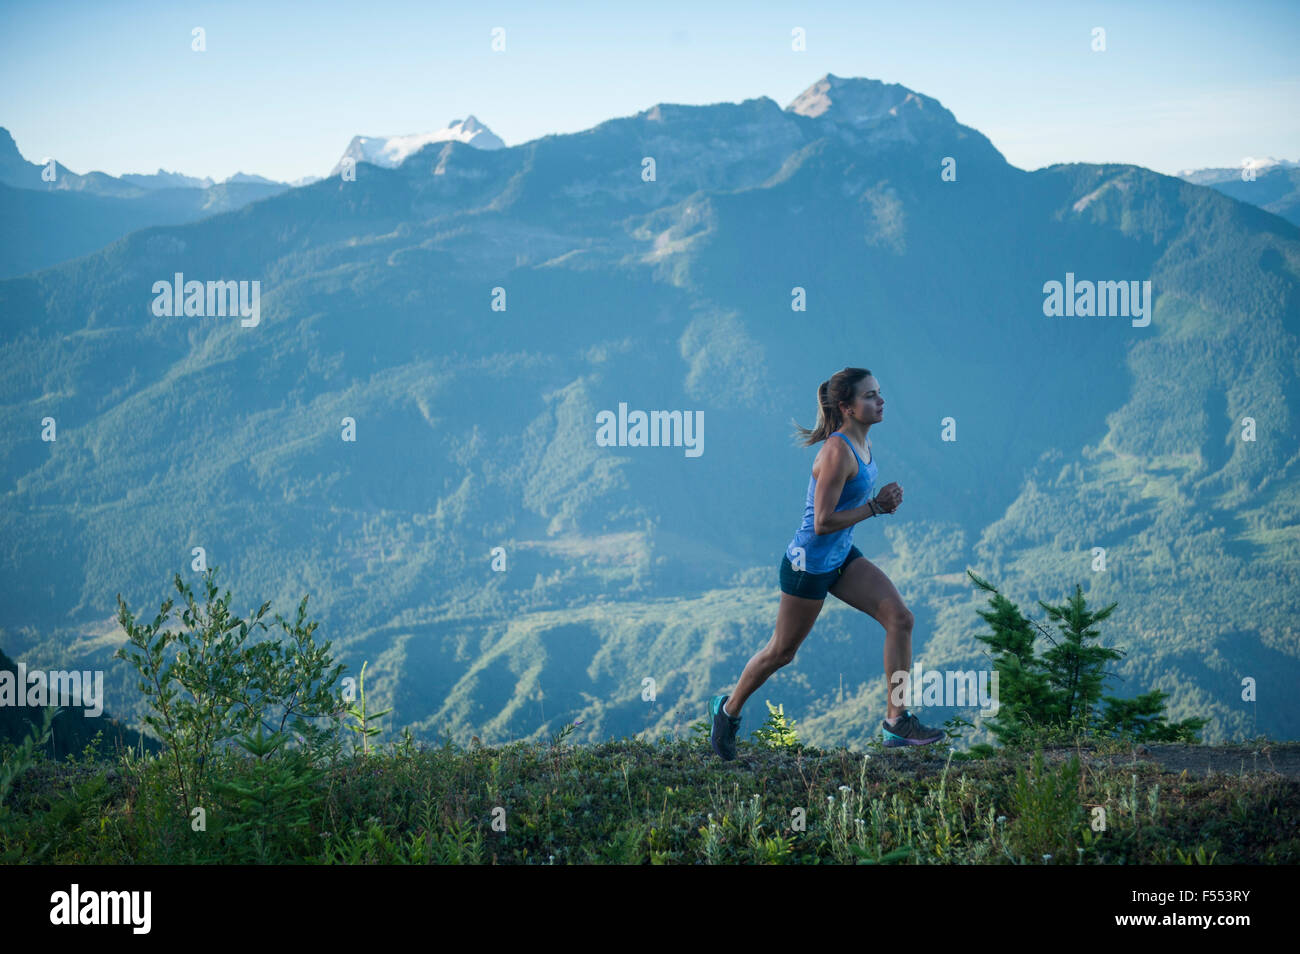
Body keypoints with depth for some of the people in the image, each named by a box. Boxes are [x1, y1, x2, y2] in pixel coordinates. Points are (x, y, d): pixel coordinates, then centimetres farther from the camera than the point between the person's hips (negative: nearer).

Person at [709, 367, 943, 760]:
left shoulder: (862, 445, 3)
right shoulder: (838, 452, -25)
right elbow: (823, 522, -26)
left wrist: (883, 501, -3)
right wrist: (875, 507, -19)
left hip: (841, 558, 8)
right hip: (809, 563, -8)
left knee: (899, 617, -6)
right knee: (782, 652, 8)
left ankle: (897, 721, -4)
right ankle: (729, 709, 32)